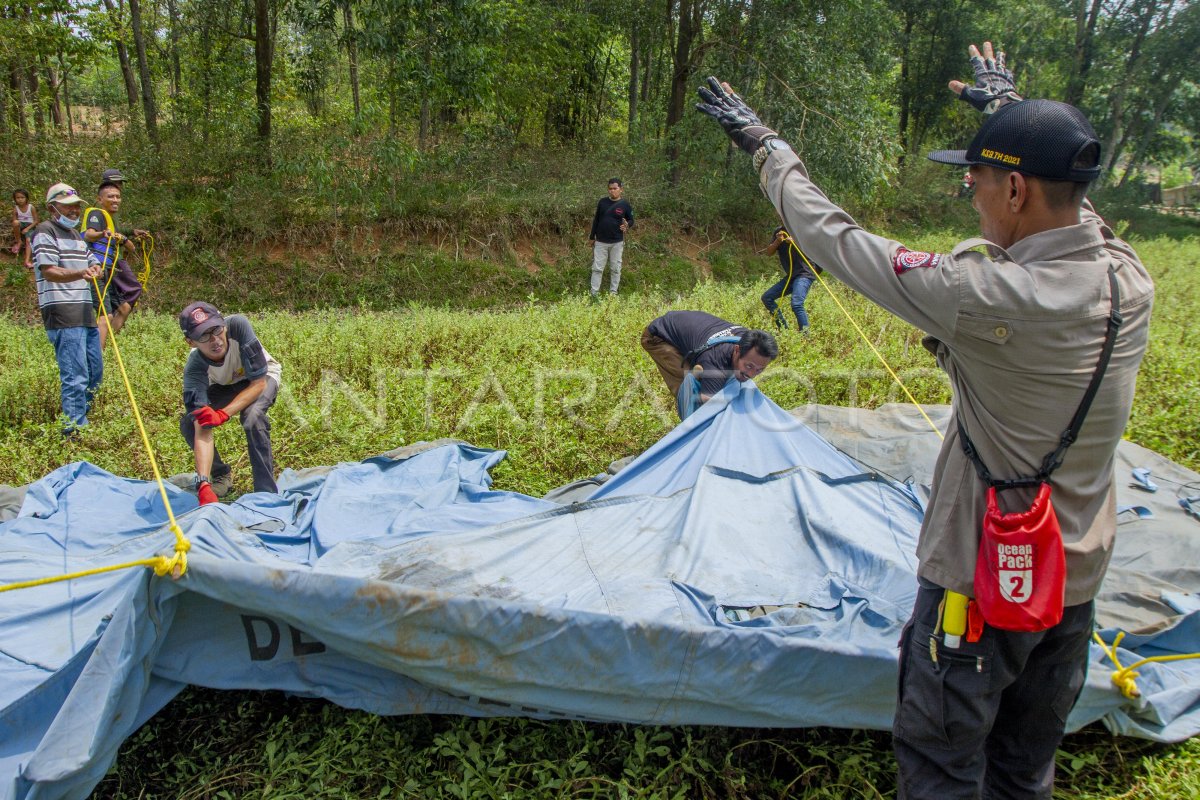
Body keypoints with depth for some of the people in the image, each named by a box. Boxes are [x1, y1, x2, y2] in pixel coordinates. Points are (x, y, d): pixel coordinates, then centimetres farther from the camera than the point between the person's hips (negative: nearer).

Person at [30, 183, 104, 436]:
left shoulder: (77, 235, 22)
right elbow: (48, 271, -17)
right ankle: (75, 431, -10)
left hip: (85, 313, 9)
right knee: (75, 376, -13)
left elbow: (93, 264, 26)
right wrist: (80, 274, -35)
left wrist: (94, 269, 1)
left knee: (95, 372, 15)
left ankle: (80, 419, 28)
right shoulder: (45, 232, -5)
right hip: (63, 315, -9)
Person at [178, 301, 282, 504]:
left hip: (262, 378, -2)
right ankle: (221, 474, 10)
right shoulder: (194, 369, -32)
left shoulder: (238, 326, -38)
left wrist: (223, 414, -43)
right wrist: (203, 484, -48)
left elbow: (259, 383, -30)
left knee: (252, 417, -32)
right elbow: (202, 431, -37)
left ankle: (266, 492, -19)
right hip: (223, 387, 3)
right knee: (188, 425, -19)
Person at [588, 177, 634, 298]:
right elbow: (596, 219, 10)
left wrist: (627, 226, -18)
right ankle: (594, 293, 5)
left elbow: (631, 220, 6)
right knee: (597, 268, 1)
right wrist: (592, 237, 12)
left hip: (617, 243, -1)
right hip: (600, 242, 2)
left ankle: (613, 292, 17)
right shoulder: (602, 202, 3)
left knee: (615, 268, 6)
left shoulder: (625, 204, -3)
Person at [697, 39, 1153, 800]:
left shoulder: (994, 297, -28)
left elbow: (841, 243, -19)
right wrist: (1013, 110, 31)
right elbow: (1071, 205, 17)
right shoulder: (1131, 279, -6)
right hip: (1077, 578, 8)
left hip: (982, 578, -7)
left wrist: (767, 146, -4)